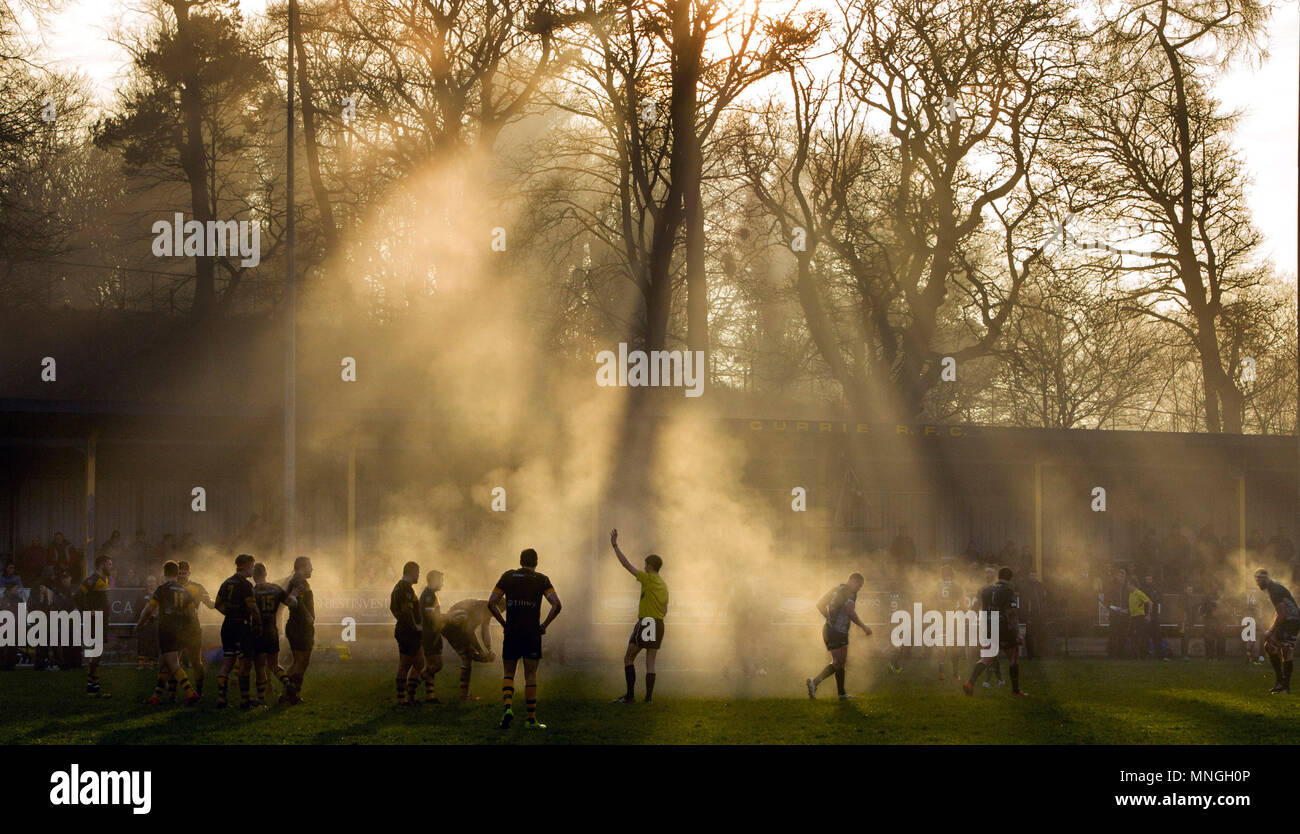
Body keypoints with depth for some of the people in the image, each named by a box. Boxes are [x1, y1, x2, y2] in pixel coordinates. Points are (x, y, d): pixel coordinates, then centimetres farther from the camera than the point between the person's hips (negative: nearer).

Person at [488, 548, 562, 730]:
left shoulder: (507, 577, 7)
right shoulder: (541, 580, 3)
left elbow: (491, 603, 2)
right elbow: (556, 605, -8)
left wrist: (504, 623, 8)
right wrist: (544, 625, 0)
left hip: (511, 633, 1)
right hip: (532, 634, -1)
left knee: (508, 674, 11)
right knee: (530, 676, 6)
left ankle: (508, 708, -13)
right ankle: (531, 719, 6)